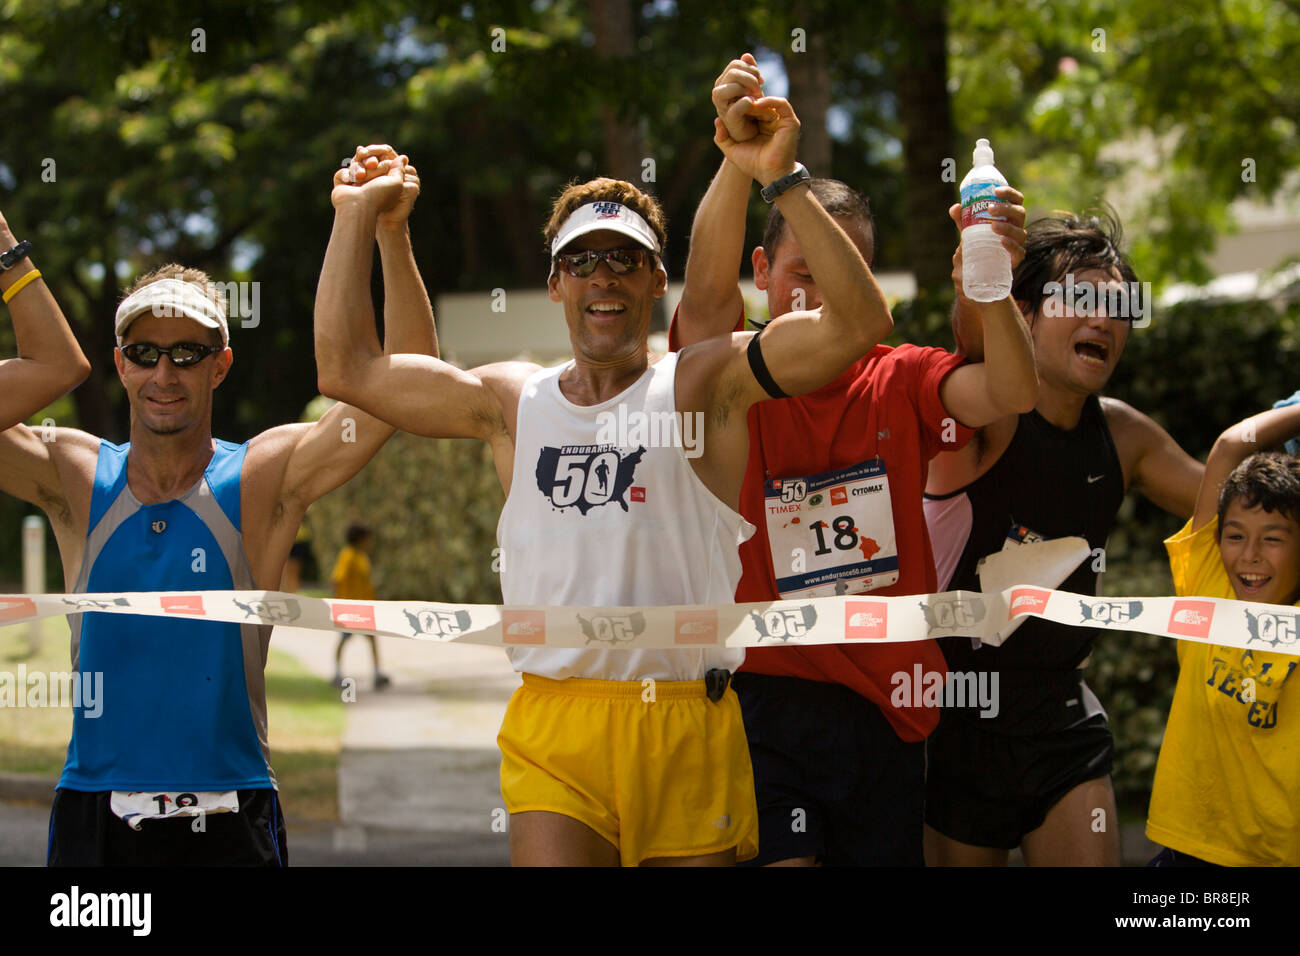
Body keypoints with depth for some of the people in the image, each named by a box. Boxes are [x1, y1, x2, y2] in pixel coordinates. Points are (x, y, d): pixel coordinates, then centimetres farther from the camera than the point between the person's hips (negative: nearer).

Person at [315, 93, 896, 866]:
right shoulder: (513, 403, 14)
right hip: (553, 734, 2)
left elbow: (860, 323, -9)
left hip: (688, 733, -2)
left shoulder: (703, 387, 3)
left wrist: (781, 181, -14)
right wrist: (359, 213, 18)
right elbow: (346, 366, 17)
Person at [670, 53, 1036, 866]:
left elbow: (1014, 393, -9)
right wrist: (740, 155, -38)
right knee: (783, 862, -16)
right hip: (768, 700, -3)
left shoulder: (899, 383, 7)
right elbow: (707, 290, -21)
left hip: (887, 708, 4)